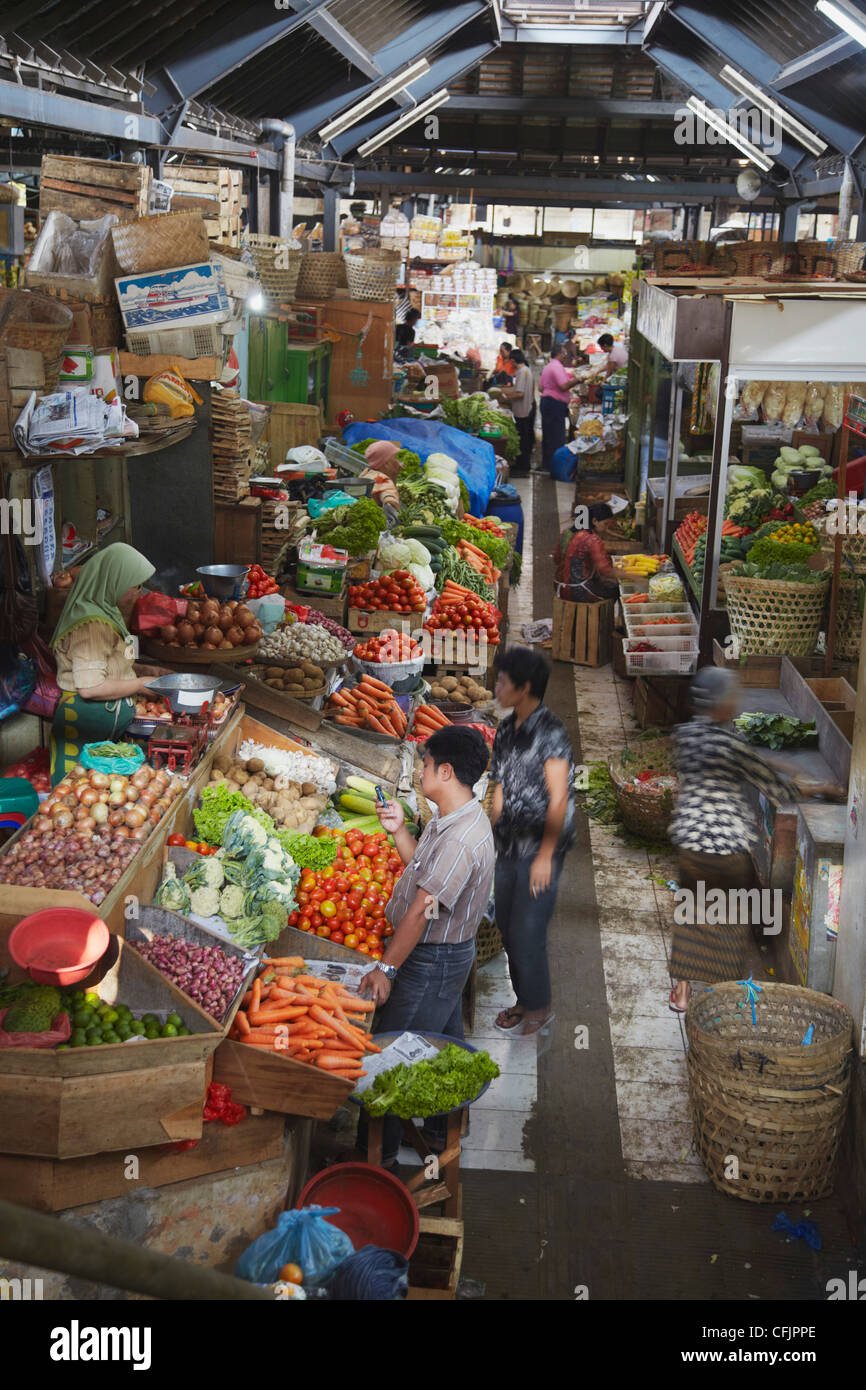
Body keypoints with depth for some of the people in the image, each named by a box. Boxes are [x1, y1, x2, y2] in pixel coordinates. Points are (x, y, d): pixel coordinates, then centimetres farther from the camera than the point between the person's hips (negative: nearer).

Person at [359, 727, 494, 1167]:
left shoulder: (462, 839, -30)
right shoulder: (450, 819, 3)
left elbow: (422, 910, -28)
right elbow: (424, 870, 15)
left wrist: (386, 968, -23)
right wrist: (399, 831, 1)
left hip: (432, 960, -10)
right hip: (448, 952, 10)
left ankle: (377, 1151, 16)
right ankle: (442, 1132, 40)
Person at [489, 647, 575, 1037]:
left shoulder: (550, 731, -15)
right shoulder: (505, 732, 9)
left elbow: (559, 797, -17)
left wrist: (546, 854, -17)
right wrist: (493, 837, 13)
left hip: (539, 851, -8)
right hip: (508, 850, 8)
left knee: (527, 932, -4)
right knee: (508, 928, 12)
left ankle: (539, 1007, 13)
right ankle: (524, 1000, 27)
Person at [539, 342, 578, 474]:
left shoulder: (547, 367, 17)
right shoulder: (557, 366, -14)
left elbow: (540, 387, 21)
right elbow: (564, 386, -23)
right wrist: (573, 381, -9)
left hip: (546, 400, 10)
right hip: (556, 404, -10)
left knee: (548, 435, 15)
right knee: (557, 438, -7)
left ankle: (546, 463, 22)